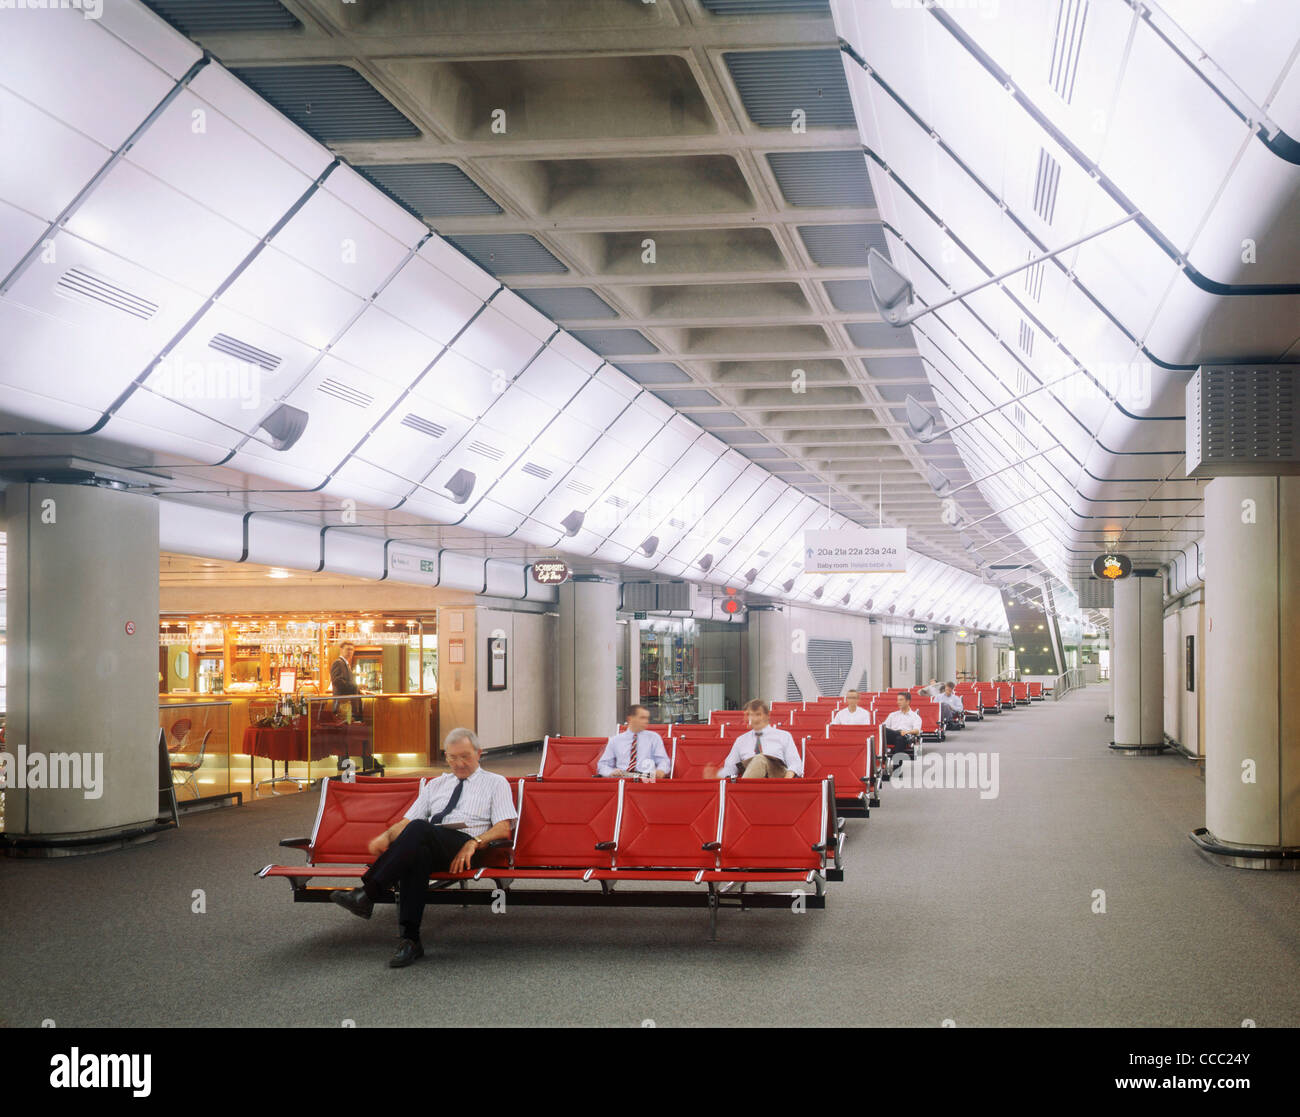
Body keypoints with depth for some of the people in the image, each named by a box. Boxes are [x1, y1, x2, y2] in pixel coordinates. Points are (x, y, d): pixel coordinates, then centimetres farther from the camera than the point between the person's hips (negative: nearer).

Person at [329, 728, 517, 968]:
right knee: (417, 854, -36)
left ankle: (367, 894, -37)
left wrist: (474, 843, -14)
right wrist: (387, 836, -2)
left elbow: (503, 828, 4)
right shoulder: (435, 785, 30)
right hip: (427, 845, 4)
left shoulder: (496, 783, 17)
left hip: (462, 849, -4)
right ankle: (410, 940, -39)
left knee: (419, 829, -34)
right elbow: (408, 820, 20)